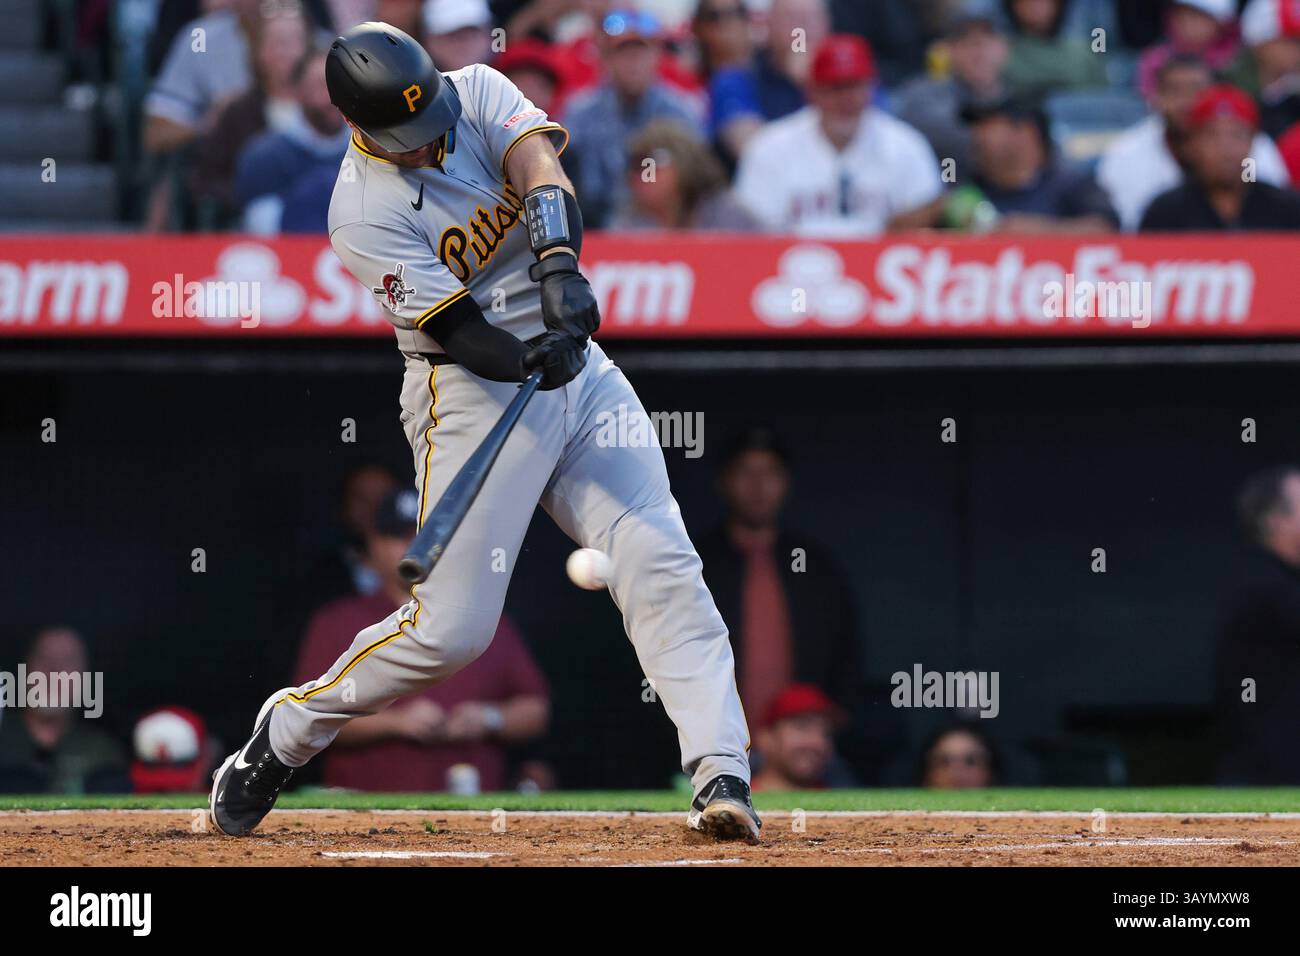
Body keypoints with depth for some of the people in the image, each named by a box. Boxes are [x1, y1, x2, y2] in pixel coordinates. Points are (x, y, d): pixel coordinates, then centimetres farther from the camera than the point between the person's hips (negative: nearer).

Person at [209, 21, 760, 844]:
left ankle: (722, 777, -16)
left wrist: (560, 267, -40)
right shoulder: (365, 212, -16)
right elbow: (459, 328, -21)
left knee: (661, 563, -10)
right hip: (473, 396, -5)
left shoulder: (480, 92, -3)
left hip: (577, 368, 5)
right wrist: (533, 362, -40)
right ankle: (283, 735, 13)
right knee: (452, 627, -8)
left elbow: (543, 174, -21)